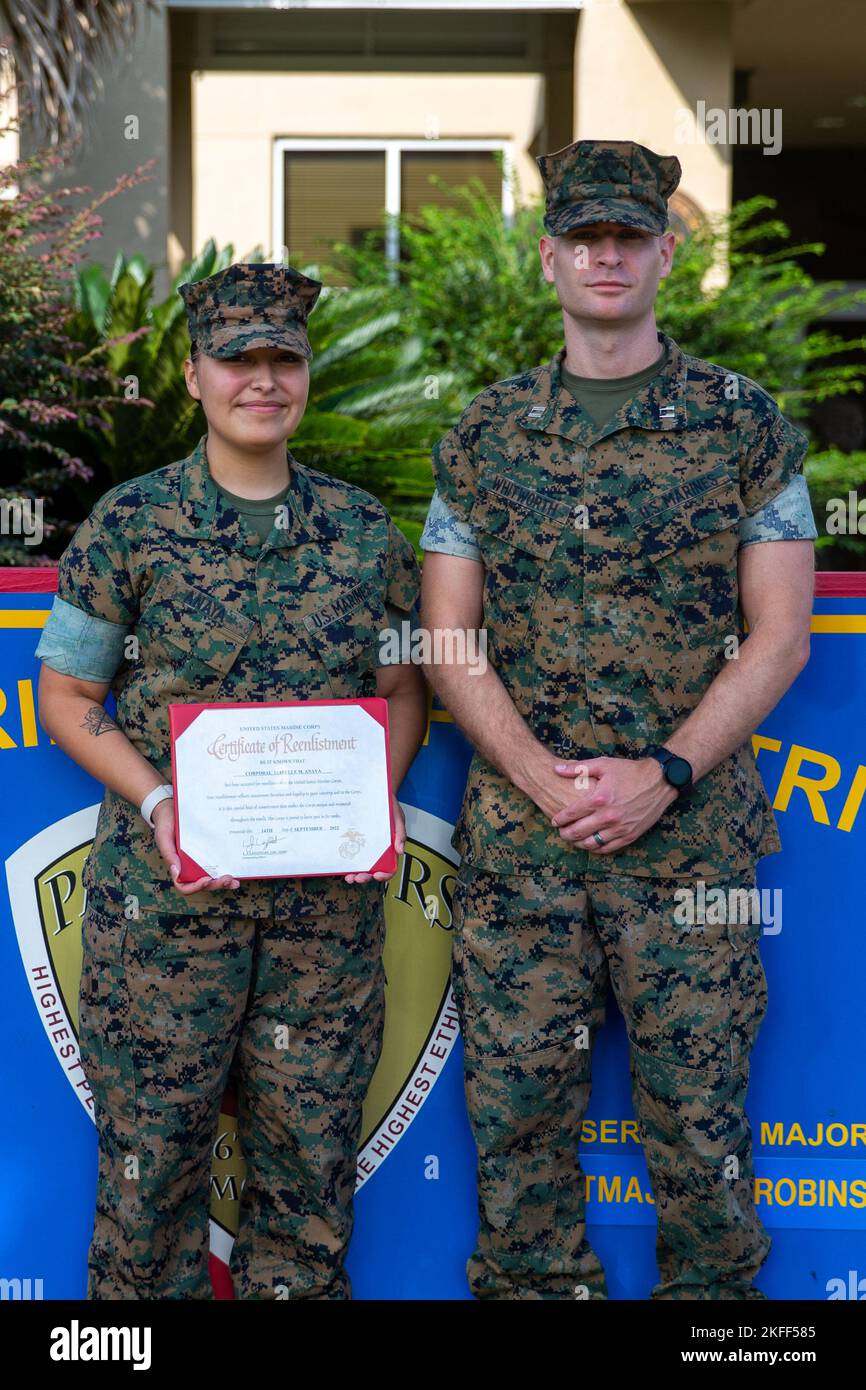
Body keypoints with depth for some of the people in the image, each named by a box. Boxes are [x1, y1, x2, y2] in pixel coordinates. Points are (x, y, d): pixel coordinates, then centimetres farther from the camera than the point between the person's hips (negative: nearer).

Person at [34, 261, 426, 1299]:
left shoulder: (362, 530, 6)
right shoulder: (128, 525, -2)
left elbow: (403, 684, 13)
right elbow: (65, 693, 1)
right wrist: (158, 801, -13)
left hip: (329, 890, 3)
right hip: (165, 883, -2)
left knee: (311, 1144, 12)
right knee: (152, 1144, 7)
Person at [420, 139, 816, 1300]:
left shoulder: (745, 424, 3)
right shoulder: (483, 437, 8)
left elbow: (779, 637, -1)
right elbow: (447, 638, 5)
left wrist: (662, 774, -12)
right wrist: (542, 776, -9)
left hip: (690, 838, -1)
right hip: (515, 837, 2)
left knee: (698, 1115, 6)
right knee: (516, 1107, 8)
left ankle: (712, 1289, 26)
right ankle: (533, 1284, 27)